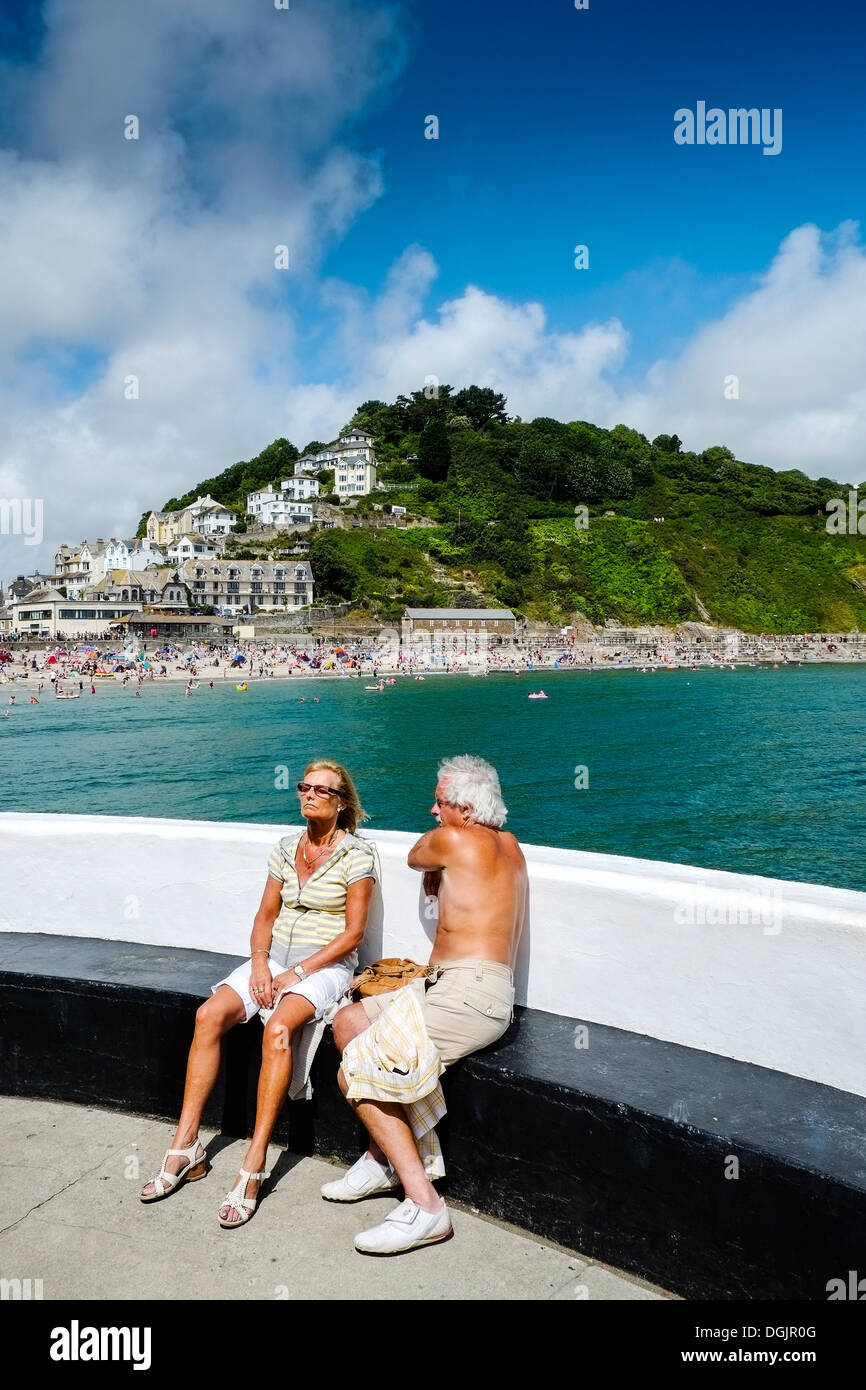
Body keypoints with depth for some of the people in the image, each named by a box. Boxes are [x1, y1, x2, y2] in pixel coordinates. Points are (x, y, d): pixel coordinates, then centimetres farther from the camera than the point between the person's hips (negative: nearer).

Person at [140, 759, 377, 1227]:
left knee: (278, 1026, -33)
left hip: (325, 965, -5)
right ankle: (185, 1147, -11)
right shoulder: (286, 847, 11)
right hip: (275, 958, 5)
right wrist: (260, 962, -6)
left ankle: (254, 1166, -27)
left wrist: (298, 973, -15)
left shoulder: (357, 854, -7)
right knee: (209, 1014, -19)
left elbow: (353, 933, -10)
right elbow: (265, 915, 13)